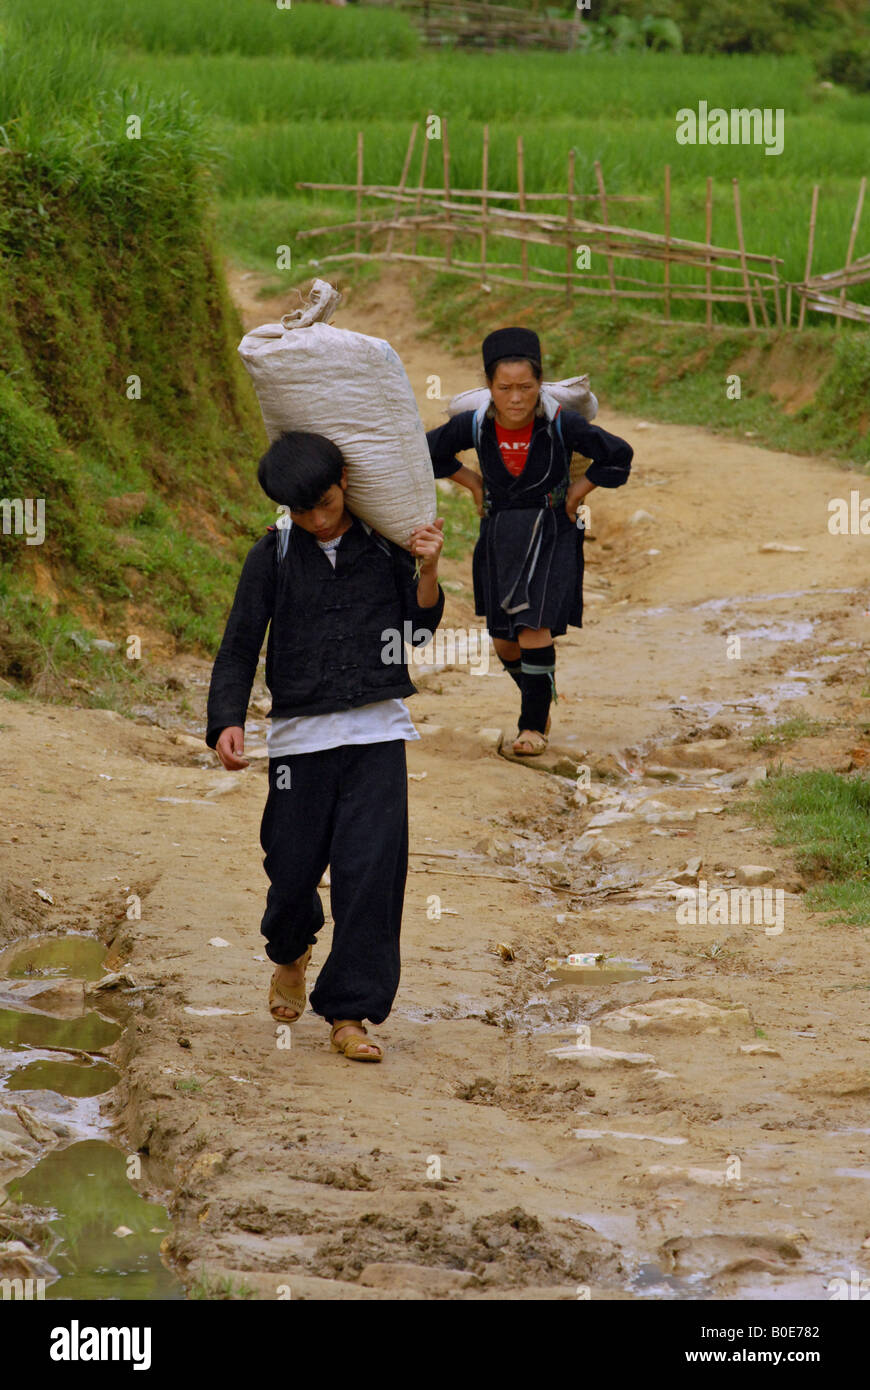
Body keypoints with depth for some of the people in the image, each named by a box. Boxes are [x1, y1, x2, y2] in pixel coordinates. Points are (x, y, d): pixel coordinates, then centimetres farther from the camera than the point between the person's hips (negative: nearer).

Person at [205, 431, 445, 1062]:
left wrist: (428, 570, -7)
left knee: (371, 871, -9)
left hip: (378, 732, 0)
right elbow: (240, 647, 1)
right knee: (293, 868, 3)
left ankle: (351, 1014, -2)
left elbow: (419, 630, 9)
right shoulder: (273, 556, 2)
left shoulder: (383, 546, 6)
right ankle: (291, 954, 38)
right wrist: (227, 722, -13)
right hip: (301, 735, 0)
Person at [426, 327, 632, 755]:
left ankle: (534, 724, 4)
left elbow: (618, 454, -9)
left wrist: (576, 493, -6)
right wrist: (473, 483, 4)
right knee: (504, 641, 9)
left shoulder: (562, 425, -19)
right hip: (499, 537, 3)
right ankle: (538, 701, 38)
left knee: (535, 631, -14)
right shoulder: (475, 425, -12)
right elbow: (429, 452, 7)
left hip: (551, 535, -3)